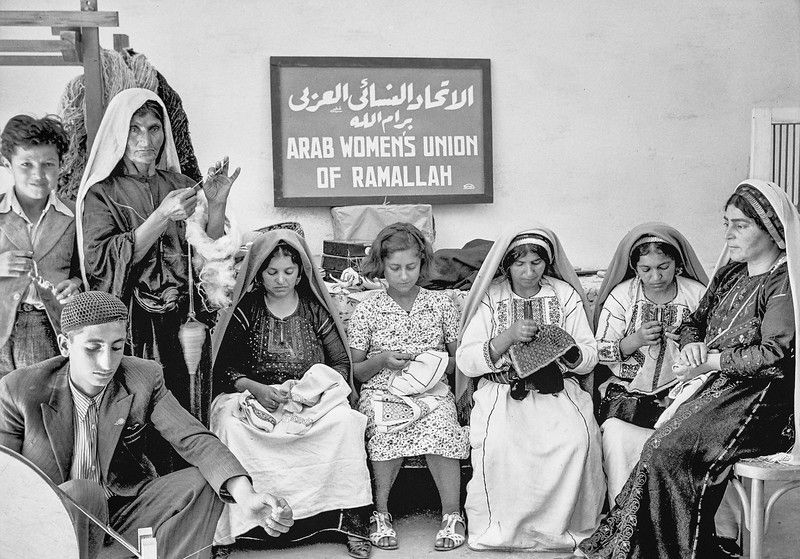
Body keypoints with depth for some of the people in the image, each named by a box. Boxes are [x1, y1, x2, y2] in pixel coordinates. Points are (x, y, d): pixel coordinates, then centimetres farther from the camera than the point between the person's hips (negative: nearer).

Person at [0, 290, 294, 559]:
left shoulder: (144, 378, -7)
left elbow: (194, 439, -15)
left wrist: (246, 497, -33)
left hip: (123, 512, 3)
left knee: (202, 484, -18)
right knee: (83, 492, -34)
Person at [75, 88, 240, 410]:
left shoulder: (180, 186, 13)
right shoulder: (100, 193, 2)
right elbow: (100, 261, -12)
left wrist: (215, 204, -7)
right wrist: (162, 216, -18)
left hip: (180, 324, 3)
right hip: (128, 327, -3)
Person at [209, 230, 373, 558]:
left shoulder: (315, 310, 10)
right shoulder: (245, 311, 7)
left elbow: (342, 364, 8)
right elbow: (224, 368, 3)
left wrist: (318, 387, -12)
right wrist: (256, 388, -15)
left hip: (314, 402, 0)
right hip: (255, 399, 0)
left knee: (344, 421, -31)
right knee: (228, 422, -32)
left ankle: (353, 519, -24)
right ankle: (227, 526, -28)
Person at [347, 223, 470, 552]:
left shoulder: (441, 305, 10)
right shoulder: (366, 311, 7)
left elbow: (458, 361, 14)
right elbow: (356, 371, 10)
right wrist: (382, 360, -9)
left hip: (433, 391, 1)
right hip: (382, 392, -1)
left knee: (441, 428, -33)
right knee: (388, 432, -34)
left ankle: (453, 515, -21)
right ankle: (380, 513, -18)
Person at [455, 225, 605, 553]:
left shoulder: (565, 294, 7)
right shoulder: (490, 297, 3)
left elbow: (590, 358, 6)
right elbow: (465, 362, -5)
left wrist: (565, 349, -17)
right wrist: (507, 337, -19)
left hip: (556, 387, 1)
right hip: (501, 390, -1)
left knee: (576, 439, -29)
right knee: (498, 442, -32)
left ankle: (559, 523, -9)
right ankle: (503, 525, -11)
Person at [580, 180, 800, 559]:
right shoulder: (730, 274, 17)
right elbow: (695, 321, 26)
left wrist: (709, 360, -10)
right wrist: (692, 346, 3)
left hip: (760, 401, -7)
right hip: (717, 387, 7)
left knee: (667, 449, -25)